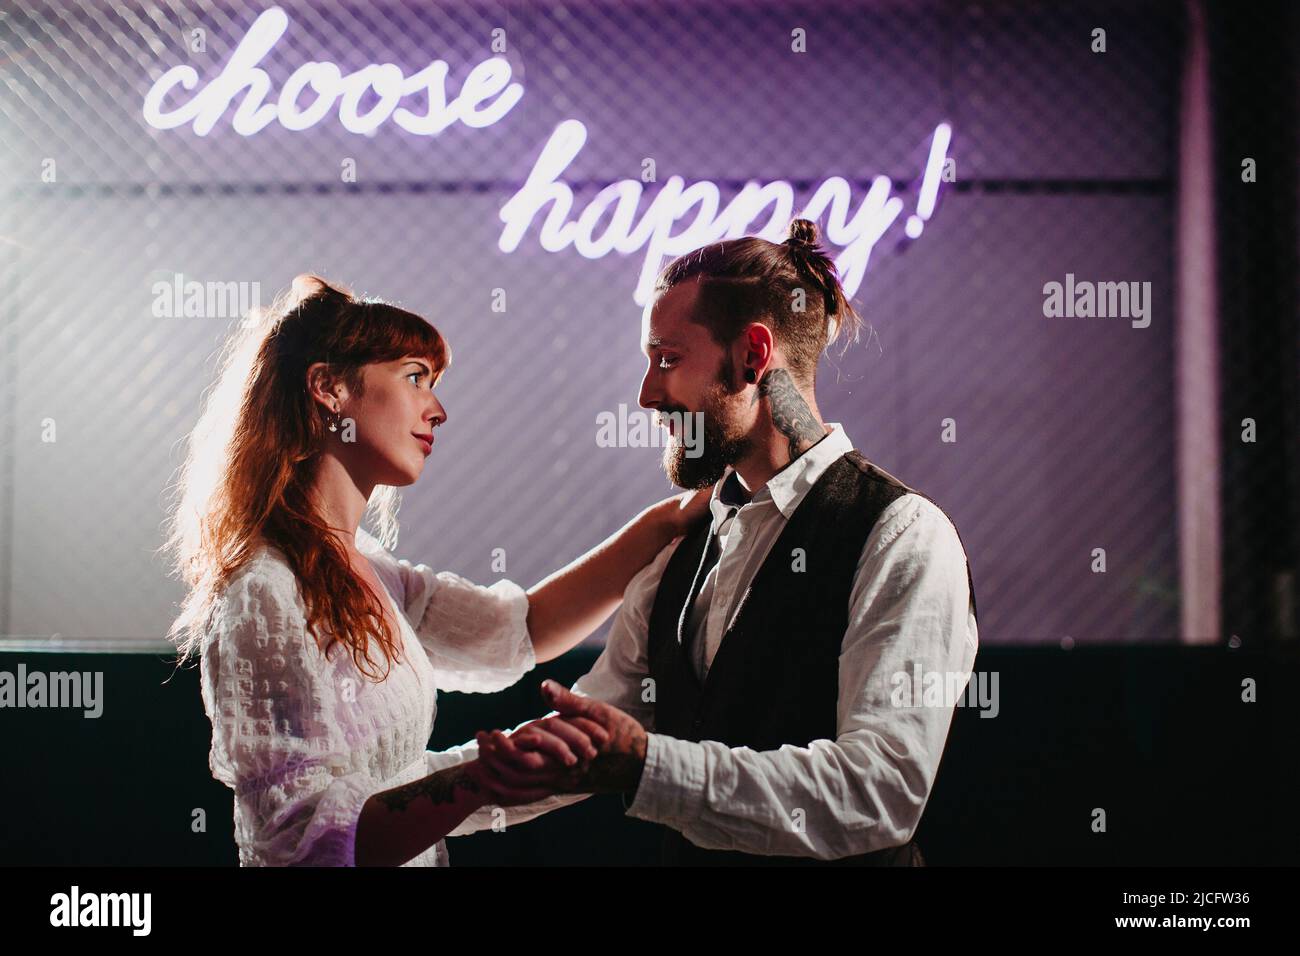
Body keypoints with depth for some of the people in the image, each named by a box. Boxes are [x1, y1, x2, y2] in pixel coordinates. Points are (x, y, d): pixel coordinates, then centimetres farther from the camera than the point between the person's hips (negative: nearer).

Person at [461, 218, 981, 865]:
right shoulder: (687, 545, 7)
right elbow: (586, 734, 8)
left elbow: (882, 788, -25)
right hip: (686, 853, 6)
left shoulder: (904, 537, -16)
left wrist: (646, 768, -31)